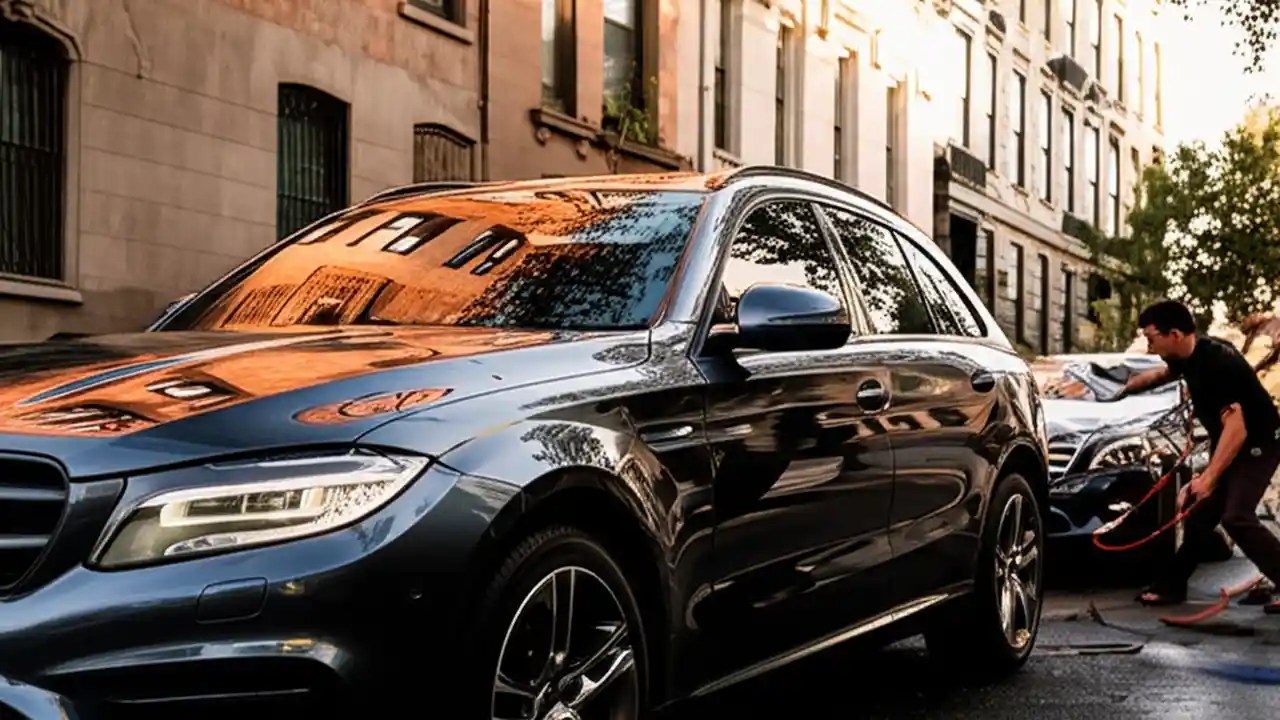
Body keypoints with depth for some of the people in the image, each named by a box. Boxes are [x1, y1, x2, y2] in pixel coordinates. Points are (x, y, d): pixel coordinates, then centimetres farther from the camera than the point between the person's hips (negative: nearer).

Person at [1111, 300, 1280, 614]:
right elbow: (1165, 373, 26)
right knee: (1199, 514, 11)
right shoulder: (1188, 355, -2)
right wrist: (1128, 386, 32)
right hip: (1226, 443, 9)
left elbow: (1236, 428, -34)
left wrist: (1209, 477, -35)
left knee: (1236, 517, -23)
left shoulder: (1216, 362, -31)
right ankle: (1171, 585, 20)